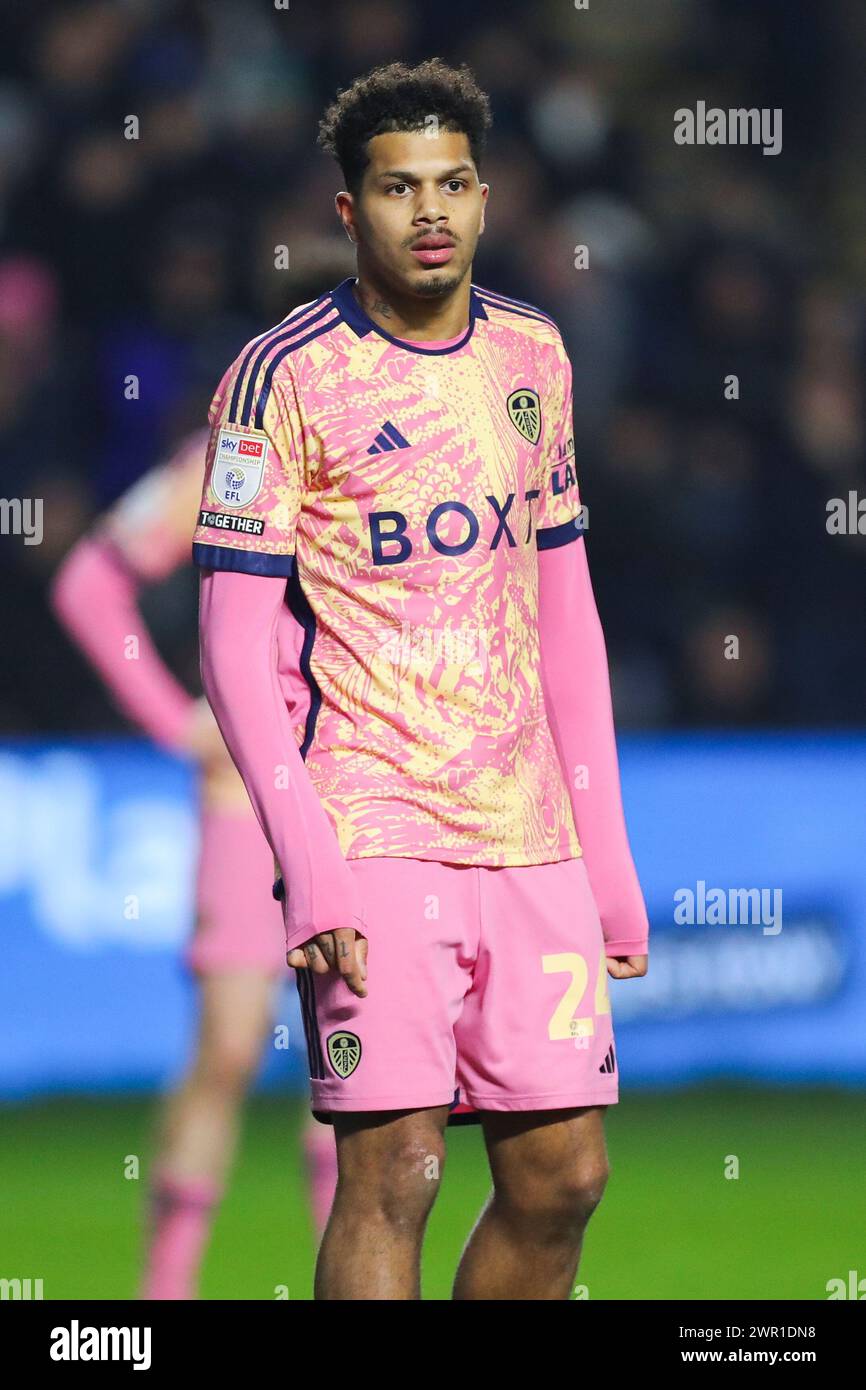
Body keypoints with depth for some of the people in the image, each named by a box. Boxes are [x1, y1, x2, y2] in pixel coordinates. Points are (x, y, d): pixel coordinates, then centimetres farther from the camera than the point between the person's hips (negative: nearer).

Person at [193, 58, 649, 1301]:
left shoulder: (533, 355, 12)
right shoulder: (286, 376, -6)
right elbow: (235, 640, -8)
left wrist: (606, 849, 14)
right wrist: (307, 861, -17)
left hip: (530, 838, 6)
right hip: (374, 834, -6)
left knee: (564, 1174, 5)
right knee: (394, 1170, -12)